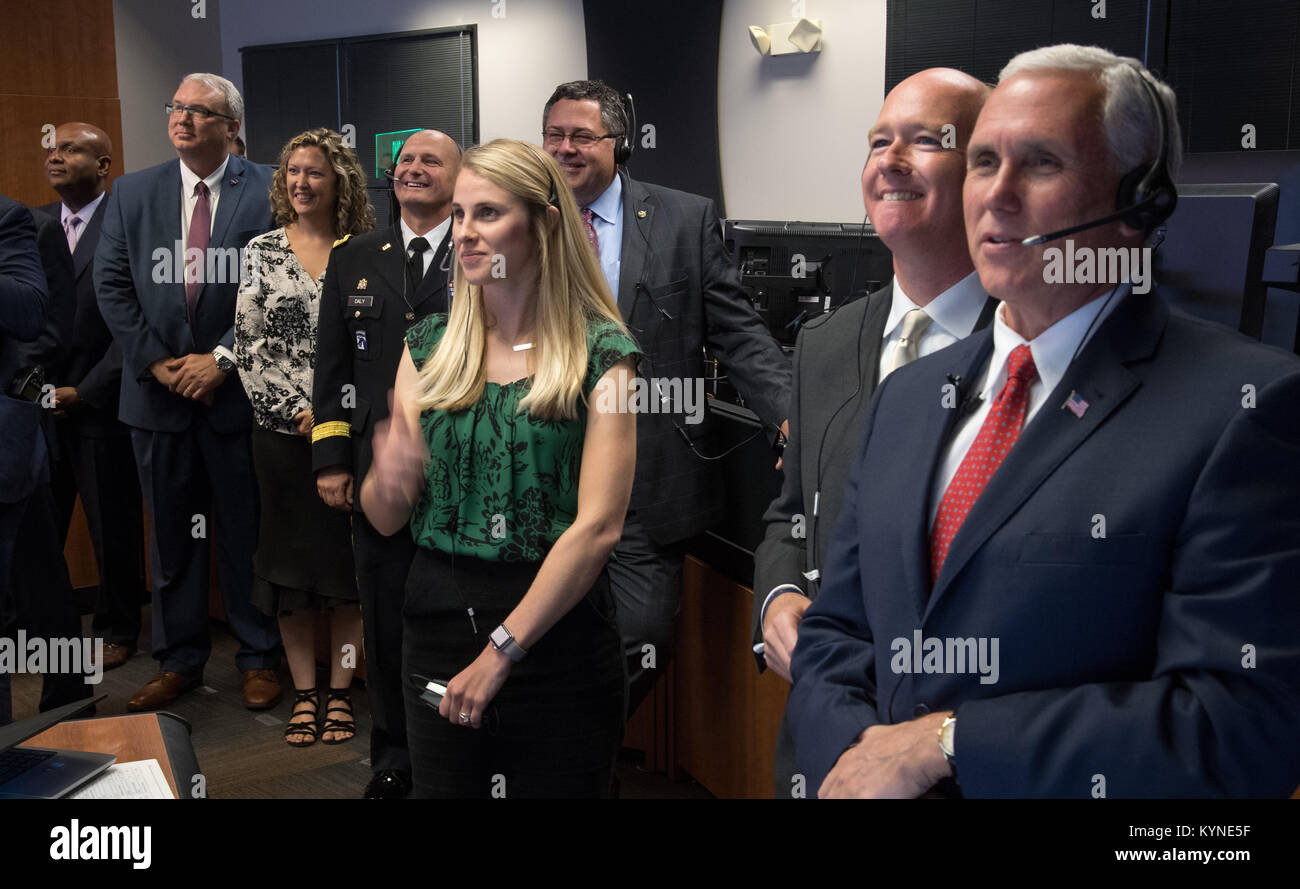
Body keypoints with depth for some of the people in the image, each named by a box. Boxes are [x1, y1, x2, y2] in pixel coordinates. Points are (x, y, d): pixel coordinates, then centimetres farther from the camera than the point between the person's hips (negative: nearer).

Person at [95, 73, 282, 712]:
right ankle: (179, 659, 26)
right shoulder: (132, 193, 8)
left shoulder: (268, 192, -3)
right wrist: (156, 363, -5)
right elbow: (112, 287, 5)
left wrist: (222, 358, -13)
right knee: (172, 534, 12)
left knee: (246, 532, 6)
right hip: (158, 391, 3)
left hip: (235, 390, -3)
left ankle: (258, 658, 21)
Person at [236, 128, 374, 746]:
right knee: (289, 556, 7)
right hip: (283, 429, 1)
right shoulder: (262, 251, 4)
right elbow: (249, 346, -1)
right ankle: (304, 694, 19)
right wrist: (297, 412, -9)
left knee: (347, 556, 5)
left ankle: (340, 692, 18)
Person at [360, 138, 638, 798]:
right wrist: (388, 481, -18)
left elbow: (599, 524, -14)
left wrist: (500, 652, -17)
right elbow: (385, 519, 6)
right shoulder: (428, 346, 6)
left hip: (556, 625, -3)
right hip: (438, 615, 4)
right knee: (440, 788, 13)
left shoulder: (600, 352, -6)